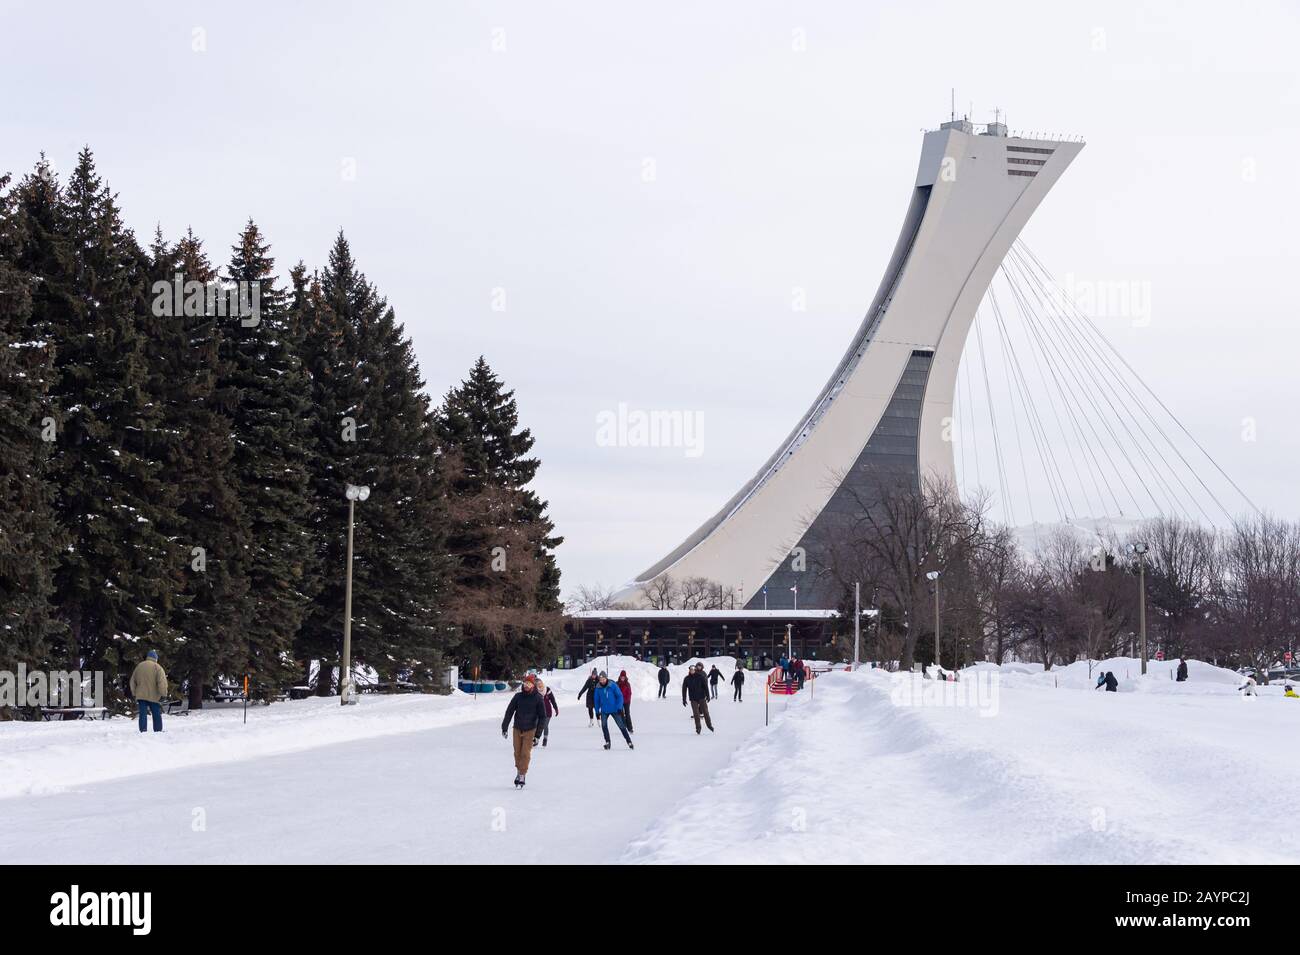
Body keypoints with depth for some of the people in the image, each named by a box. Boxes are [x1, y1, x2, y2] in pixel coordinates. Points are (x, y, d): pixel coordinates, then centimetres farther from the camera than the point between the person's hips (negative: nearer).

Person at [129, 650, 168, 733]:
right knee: (157, 715, 6)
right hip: (154, 696, -3)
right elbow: (162, 682, -15)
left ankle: (143, 731, -6)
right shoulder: (157, 667, -6)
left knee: (143, 714, 2)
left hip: (141, 696, 3)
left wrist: (134, 693, 22)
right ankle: (158, 731, 7)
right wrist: (163, 694, -13)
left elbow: (133, 682, 17)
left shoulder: (139, 666, 11)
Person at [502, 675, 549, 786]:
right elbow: (509, 712, 5)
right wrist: (504, 728, 3)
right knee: (517, 752, 8)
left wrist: (538, 732, -7)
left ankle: (522, 775, -3)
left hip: (530, 730, -3)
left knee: (525, 753, -7)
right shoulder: (518, 697, 0)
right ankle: (518, 772, 24)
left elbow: (542, 716, -1)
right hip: (517, 729, 3)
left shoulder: (538, 698, -5)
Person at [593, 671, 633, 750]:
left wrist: (619, 707, -14)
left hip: (615, 710, -2)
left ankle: (629, 741, 11)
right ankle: (607, 742, -1)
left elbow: (620, 696, -7)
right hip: (604, 711, 2)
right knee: (604, 725, -15)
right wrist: (597, 711, 5)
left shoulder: (613, 686, -11)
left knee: (621, 726, 1)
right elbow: (597, 700, 6)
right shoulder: (598, 688, -4)